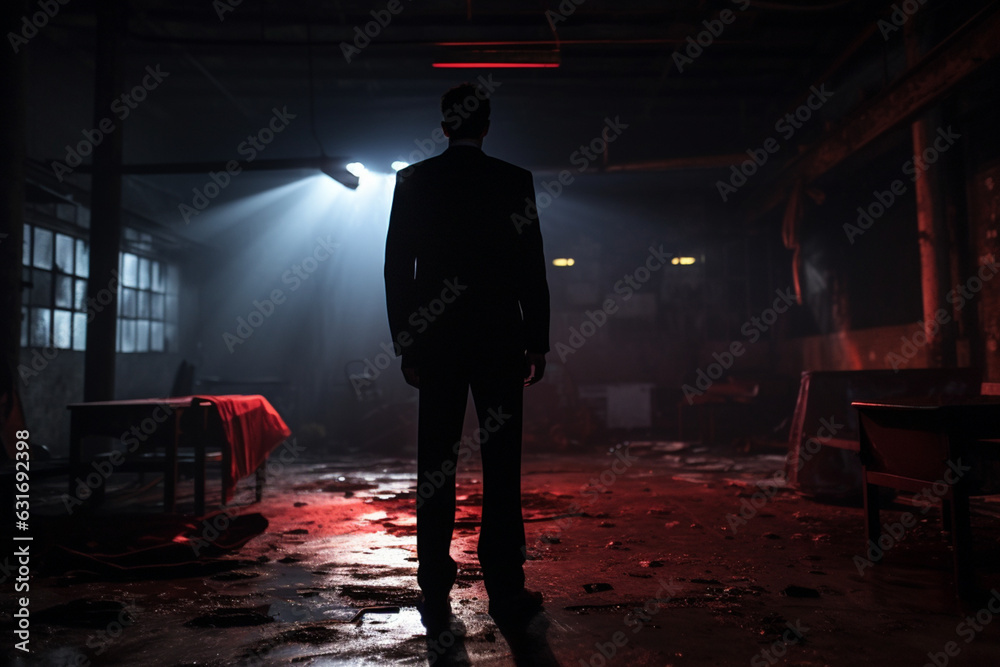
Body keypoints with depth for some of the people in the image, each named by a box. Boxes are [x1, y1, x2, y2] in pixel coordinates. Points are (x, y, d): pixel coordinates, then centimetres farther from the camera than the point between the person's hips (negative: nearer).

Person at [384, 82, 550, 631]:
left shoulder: (412, 181, 4)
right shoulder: (514, 181, 1)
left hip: (435, 340, 1)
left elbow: (397, 268, 2)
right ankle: (505, 589, 10)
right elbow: (532, 268, -2)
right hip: (500, 338, -1)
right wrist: (537, 343, 4)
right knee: (500, 464, 5)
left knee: (435, 467, 6)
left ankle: (436, 595, 11)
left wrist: (405, 345, 7)